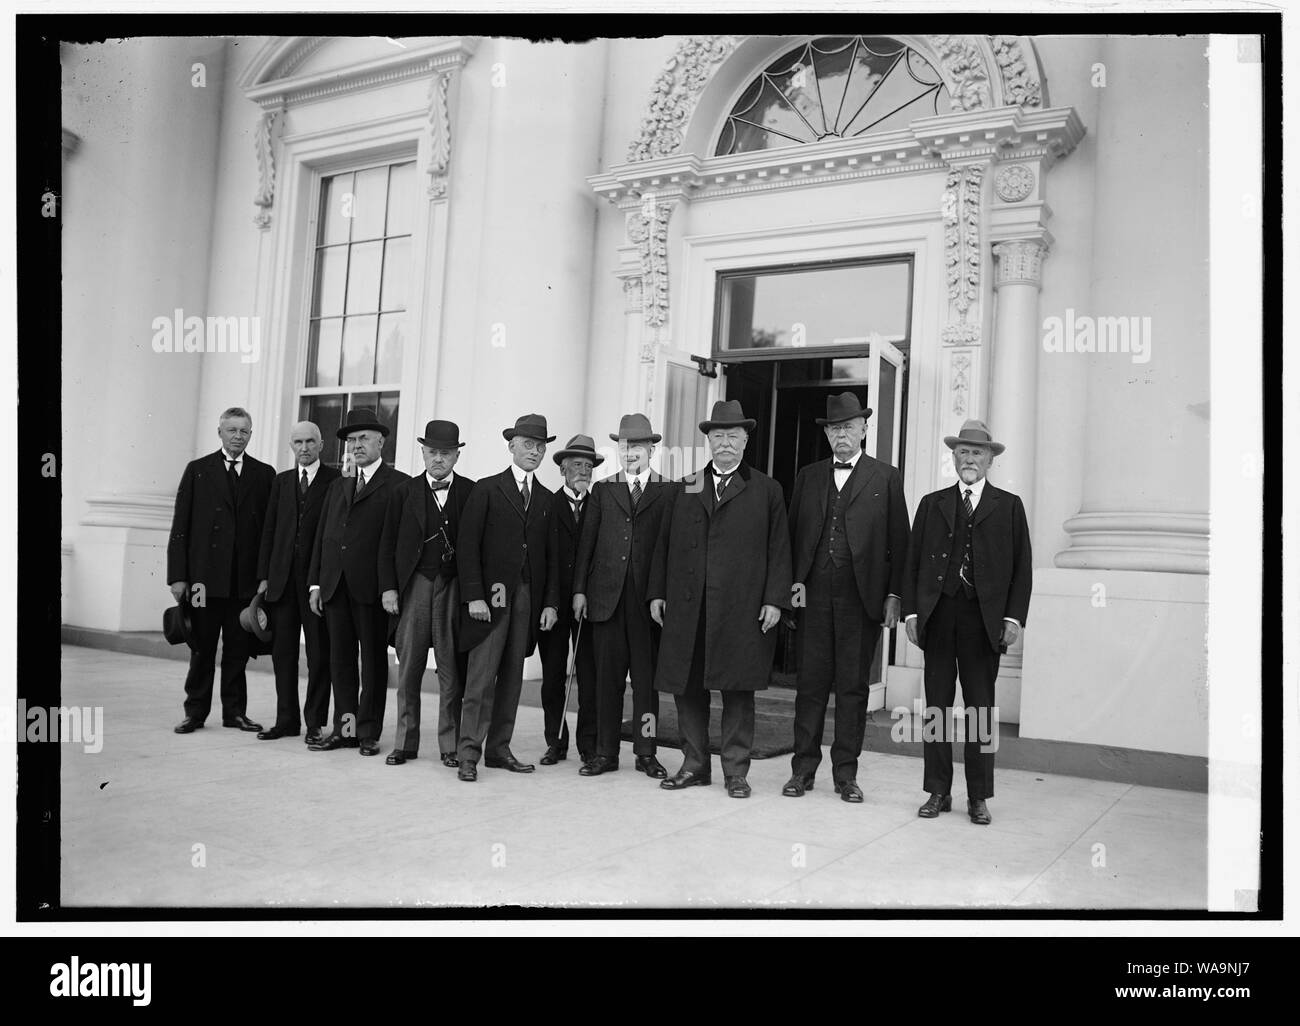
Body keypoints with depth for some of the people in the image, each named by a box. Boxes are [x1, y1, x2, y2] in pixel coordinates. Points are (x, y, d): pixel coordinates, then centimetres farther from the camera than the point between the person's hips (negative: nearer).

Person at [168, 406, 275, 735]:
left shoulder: (264, 474, 8)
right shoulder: (197, 470, 6)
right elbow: (180, 527, 3)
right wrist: (178, 575, -4)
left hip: (246, 577, 1)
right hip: (205, 575, -1)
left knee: (238, 647, 6)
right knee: (202, 646, 5)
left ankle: (235, 711, 17)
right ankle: (195, 711, 15)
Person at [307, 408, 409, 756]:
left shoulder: (398, 485, -2)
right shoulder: (337, 487, 19)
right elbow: (322, 535, 17)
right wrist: (315, 582, 9)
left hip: (373, 587, -6)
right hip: (335, 586, 6)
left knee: (373, 661, 3)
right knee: (340, 660, 10)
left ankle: (369, 732, 10)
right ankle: (344, 728, 18)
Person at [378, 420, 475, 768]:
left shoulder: (472, 493, 4)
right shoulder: (404, 492, 9)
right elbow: (388, 545, 9)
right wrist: (388, 588, 0)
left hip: (454, 588, -2)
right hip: (413, 586, 2)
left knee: (452, 670, 2)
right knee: (408, 668, 7)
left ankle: (451, 745, 11)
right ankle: (405, 743, 17)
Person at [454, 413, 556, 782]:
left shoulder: (546, 499, 15)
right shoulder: (487, 490, 2)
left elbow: (548, 555, 13)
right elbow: (467, 546, -3)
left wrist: (549, 602, 5)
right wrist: (474, 596, -11)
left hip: (528, 598, 4)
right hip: (491, 595, -4)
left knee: (512, 677, 6)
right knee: (482, 676, -6)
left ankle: (499, 749, 14)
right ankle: (469, 754, 0)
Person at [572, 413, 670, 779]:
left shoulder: (669, 493, 5)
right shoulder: (602, 490, 13)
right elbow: (587, 542, 11)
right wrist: (579, 589, 4)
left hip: (648, 598, -2)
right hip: (606, 597, 2)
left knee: (646, 676, 3)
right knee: (607, 676, 5)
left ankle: (646, 752, 13)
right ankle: (606, 752, 13)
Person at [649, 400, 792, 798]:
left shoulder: (767, 490, 8)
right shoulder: (685, 489, 15)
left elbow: (779, 549, 3)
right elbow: (664, 545, 15)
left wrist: (774, 599, -5)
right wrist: (658, 592, 8)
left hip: (741, 610, -3)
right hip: (686, 608, 3)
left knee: (738, 690, 1)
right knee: (687, 688, 6)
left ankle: (736, 772, 12)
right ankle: (695, 765, 19)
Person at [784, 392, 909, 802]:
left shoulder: (886, 478, 6)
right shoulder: (808, 476, 14)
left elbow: (899, 541, 3)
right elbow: (793, 535, 14)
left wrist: (894, 594, -4)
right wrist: (792, 582, 2)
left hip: (862, 599, -2)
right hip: (813, 595, 2)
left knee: (853, 687, 4)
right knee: (810, 684, 4)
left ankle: (846, 773, 14)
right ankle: (803, 769, 13)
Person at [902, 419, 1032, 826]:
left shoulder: (1009, 506, 9)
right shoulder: (932, 504, 13)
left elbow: (1022, 567, 5)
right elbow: (913, 561, 9)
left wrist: (1014, 616, -5)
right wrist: (910, 611, 0)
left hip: (984, 620, -1)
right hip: (938, 616, 1)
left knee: (980, 710, 3)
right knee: (936, 707, 4)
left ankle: (979, 798, 12)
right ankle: (938, 792, 13)